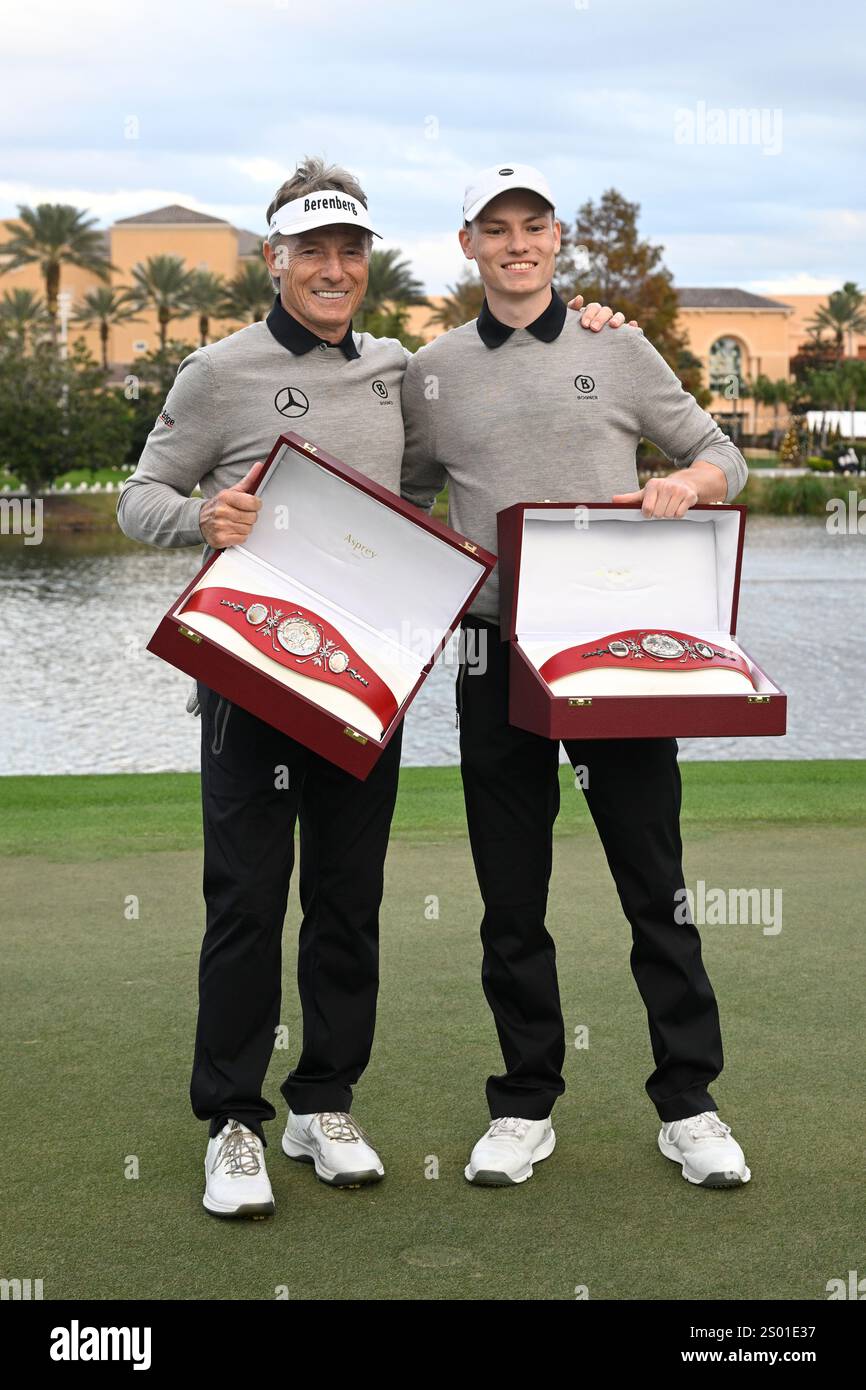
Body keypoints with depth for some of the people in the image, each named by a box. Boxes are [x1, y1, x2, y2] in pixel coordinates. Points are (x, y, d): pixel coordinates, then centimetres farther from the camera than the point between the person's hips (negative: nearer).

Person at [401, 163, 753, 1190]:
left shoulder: (619, 352, 7)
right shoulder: (431, 373, 10)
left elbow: (724, 459, 10)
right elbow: (402, 504, 18)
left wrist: (687, 483, -12)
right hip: (495, 654, 1)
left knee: (655, 886, 2)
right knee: (511, 899, 6)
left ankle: (688, 1104, 12)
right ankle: (524, 1108, 18)